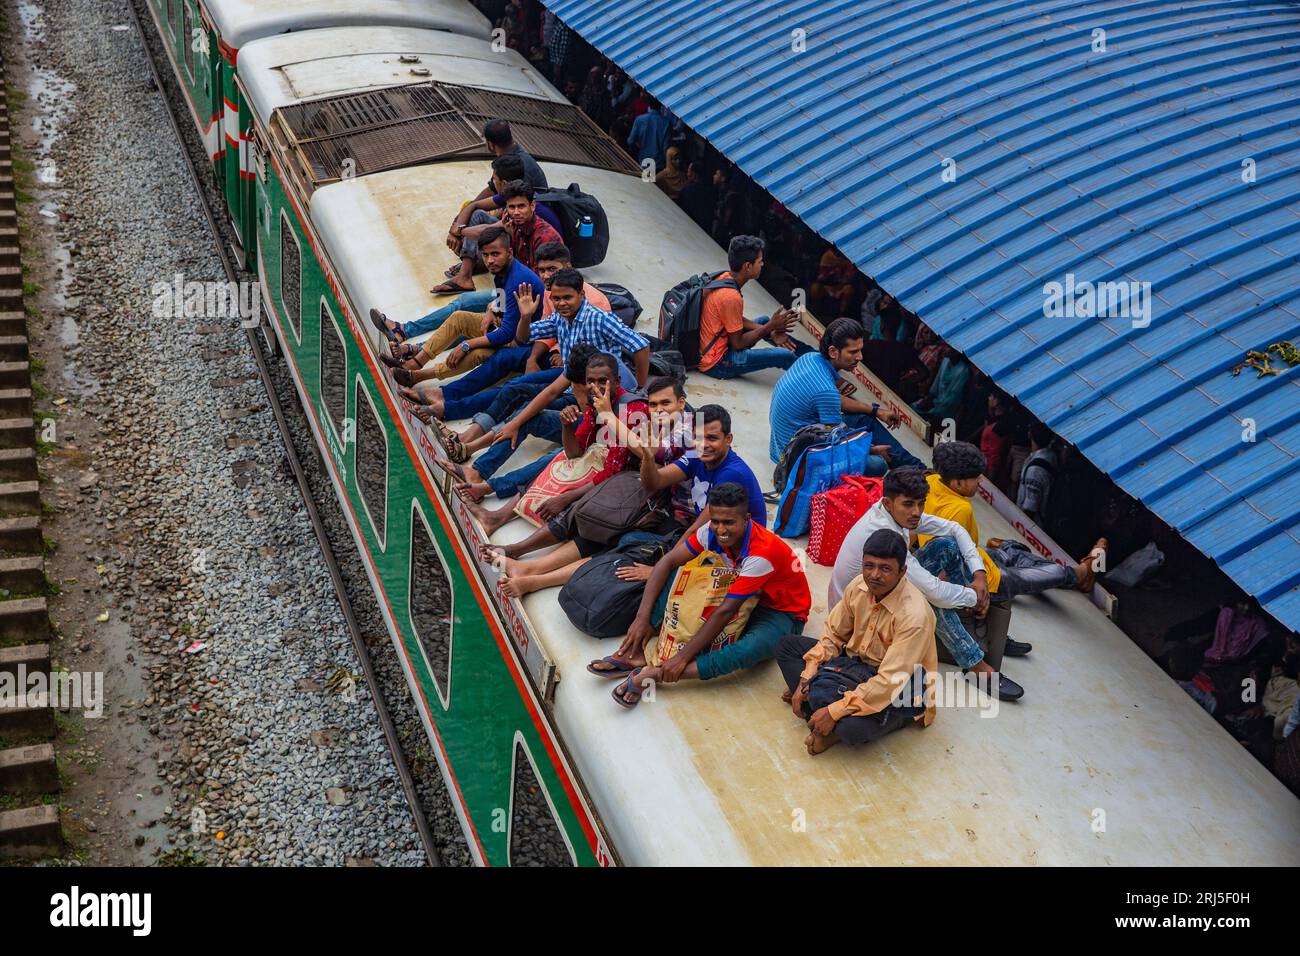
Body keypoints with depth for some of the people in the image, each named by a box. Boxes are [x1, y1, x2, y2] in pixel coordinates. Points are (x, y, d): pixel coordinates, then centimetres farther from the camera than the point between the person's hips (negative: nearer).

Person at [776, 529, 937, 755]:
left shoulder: (915, 615, -30)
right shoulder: (859, 586, -9)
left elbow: (890, 681, -32)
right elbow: (832, 636, 4)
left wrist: (834, 712, -31)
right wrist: (805, 682, -6)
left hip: (900, 690, -7)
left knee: (851, 727, -38)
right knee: (788, 644, 3)